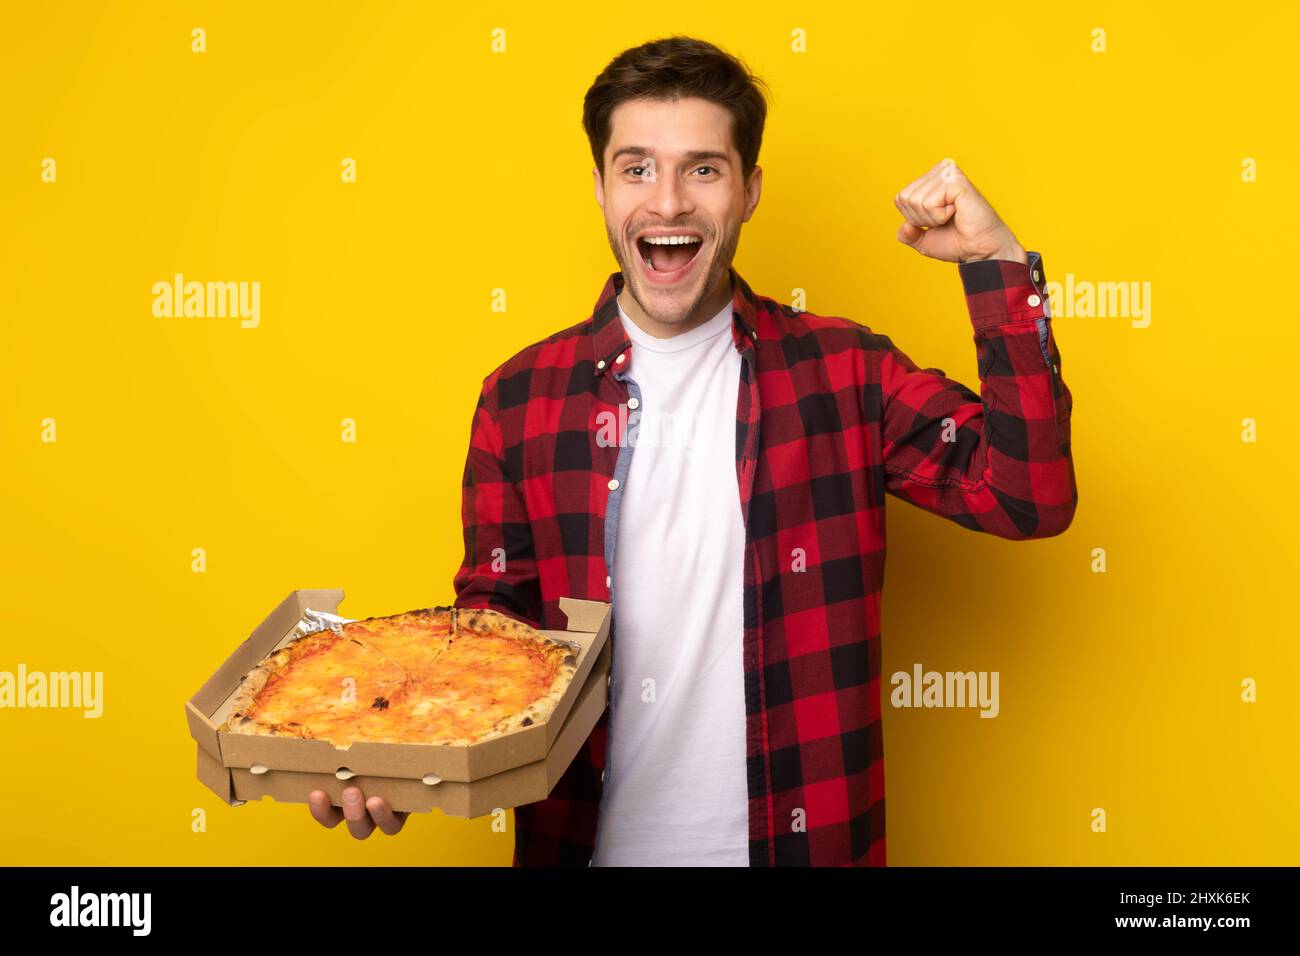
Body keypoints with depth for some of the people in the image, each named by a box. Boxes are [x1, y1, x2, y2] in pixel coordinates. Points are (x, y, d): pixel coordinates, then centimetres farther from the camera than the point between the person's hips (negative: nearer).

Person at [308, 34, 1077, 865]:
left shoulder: (844, 374, -5)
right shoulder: (519, 397, -4)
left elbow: (1030, 497, -13)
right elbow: (491, 625, 1)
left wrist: (999, 263, -17)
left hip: (804, 838, 0)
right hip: (584, 839, 1)